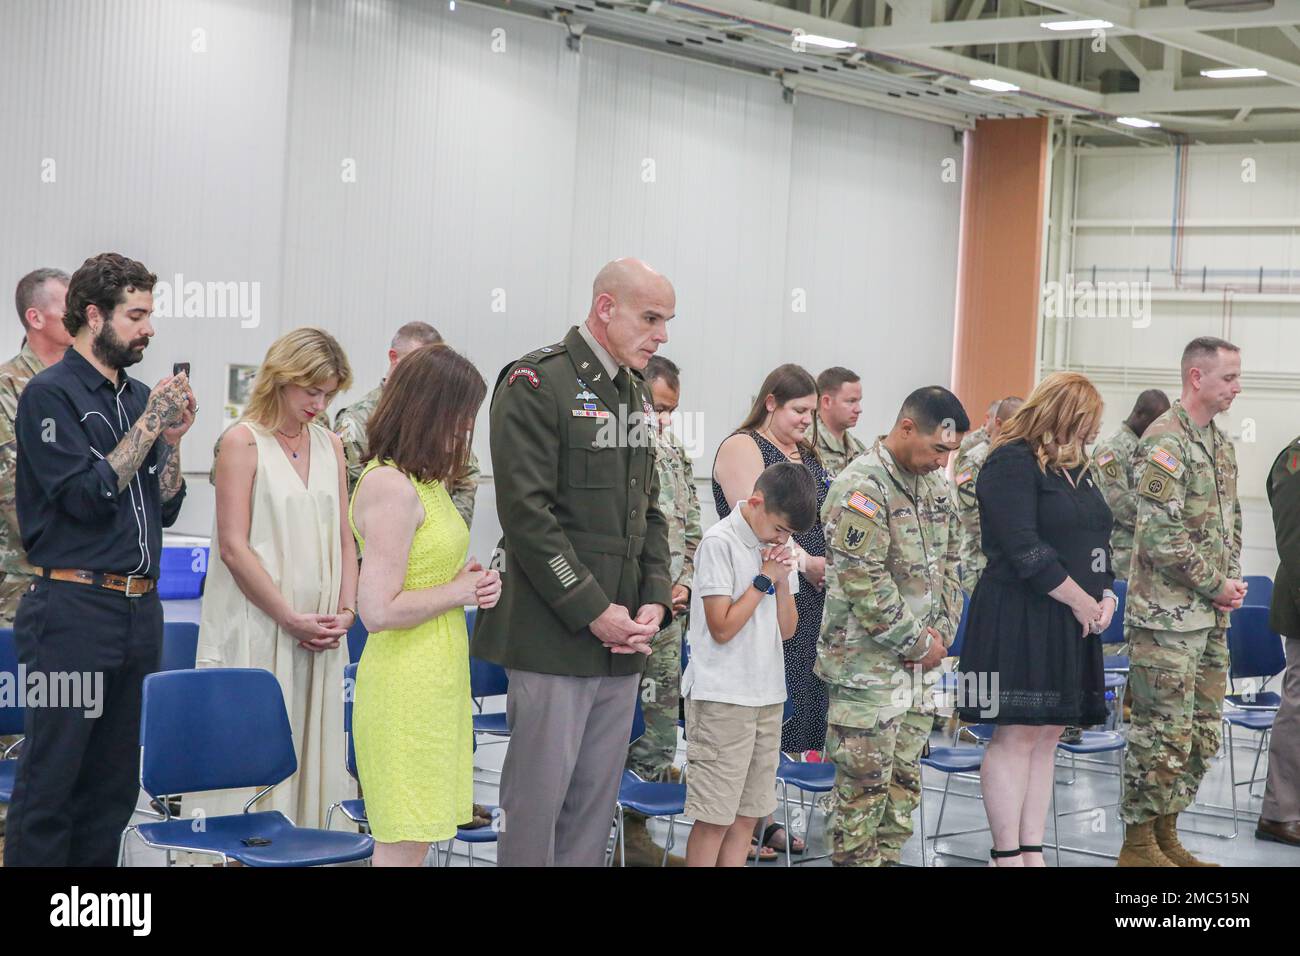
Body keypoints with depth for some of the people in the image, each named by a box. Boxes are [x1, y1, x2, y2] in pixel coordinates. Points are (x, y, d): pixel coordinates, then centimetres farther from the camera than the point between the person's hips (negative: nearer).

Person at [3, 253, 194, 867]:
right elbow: (86, 496, -16)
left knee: (115, 783, 11)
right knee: (51, 779, -5)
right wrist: (148, 425, -12)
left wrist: (172, 440, 1)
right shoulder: (50, 394, -7)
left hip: (139, 610, 7)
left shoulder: (139, 396, 14)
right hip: (72, 611, -7)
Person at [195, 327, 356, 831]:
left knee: (311, 747, 7)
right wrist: (292, 619, -13)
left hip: (319, 634, 6)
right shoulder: (242, 441, -6)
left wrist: (345, 611, 0)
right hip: (257, 630, -6)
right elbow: (233, 547, -11)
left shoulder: (330, 444, 12)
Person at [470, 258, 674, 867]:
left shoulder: (637, 394, 16)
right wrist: (594, 611, -16)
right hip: (552, 638, -7)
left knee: (597, 796, 10)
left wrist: (654, 601, 4)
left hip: (622, 640, 7)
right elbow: (528, 514, -16)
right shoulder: (536, 383, -9)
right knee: (539, 794, -3)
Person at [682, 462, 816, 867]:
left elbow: (787, 629, 12)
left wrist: (783, 582, -4)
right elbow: (722, 628, -14)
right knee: (715, 817, -5)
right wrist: (764, 580, -10)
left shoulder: (777, 546, 10)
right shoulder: (720, 542, -11)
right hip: (722, 697, -7)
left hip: (767, 695, 7)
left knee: (748, 814, 8)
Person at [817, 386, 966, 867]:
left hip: (918, 664, 8)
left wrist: (942, 631, 4)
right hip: (868, 663, -8)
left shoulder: (933, 484, 11)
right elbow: (863, 581, -21)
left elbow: (948, 562, 18)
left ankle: (890, 857, 21)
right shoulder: (861, 488, -17)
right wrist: (918, 642, -14)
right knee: (864, 783, -3)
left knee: (905, 777, 13)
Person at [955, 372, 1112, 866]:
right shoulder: (1011, 463, -11)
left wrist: (1105, 595, 5)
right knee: (1016, 735, -6)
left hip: (1071, 622, 9)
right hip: (1018, 619, -9)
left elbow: (1094, 539, 22)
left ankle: (1032, 851, 12)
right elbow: (1025, 550, -18)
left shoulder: (1076, 466, 18)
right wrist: (1082, 600, -13)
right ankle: (1007, 855, -3)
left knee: (1048, 735, 8)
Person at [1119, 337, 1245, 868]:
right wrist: (1216, 586, -13)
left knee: (1203, 734, 12)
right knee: (1164, 734, -5)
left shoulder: (1220, 443, 14)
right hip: (1168, 614, -9)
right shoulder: (1166, 441, -15)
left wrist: (1231, 581, 6)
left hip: (1211, 616, 9)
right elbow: (1161, 535, -20)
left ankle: (1165, 835, 23)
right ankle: (1138, 845, 6)